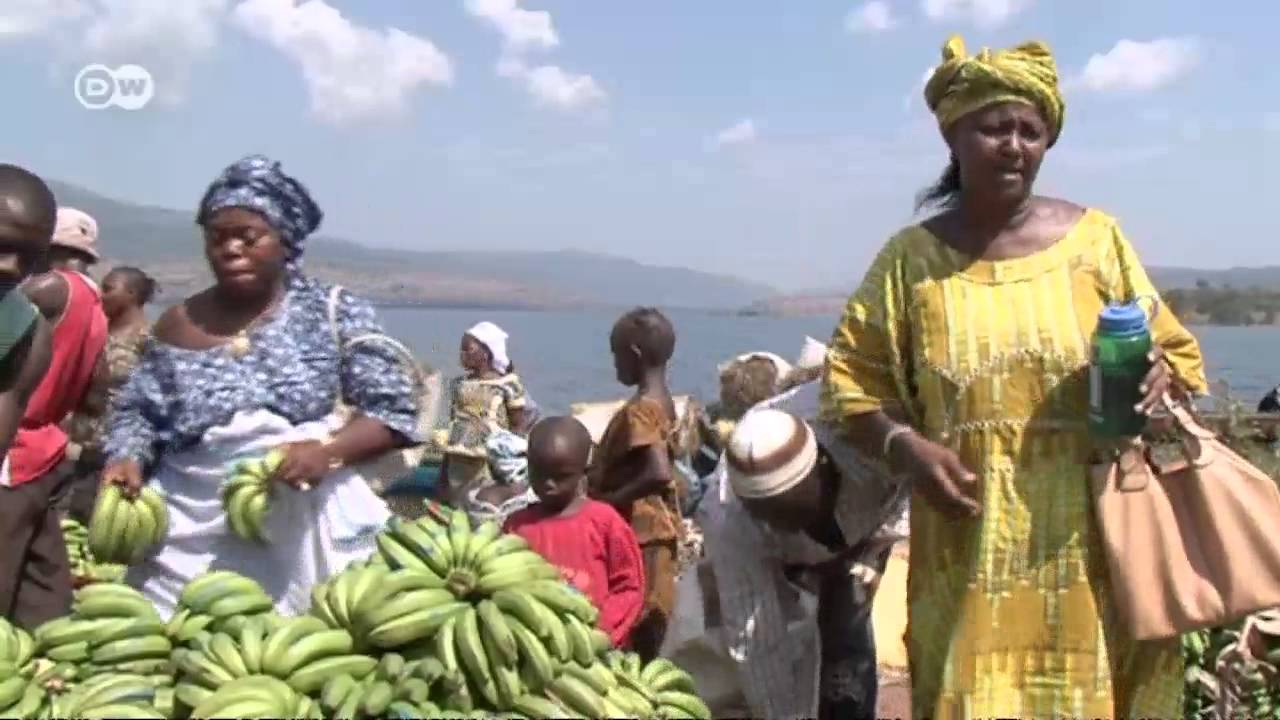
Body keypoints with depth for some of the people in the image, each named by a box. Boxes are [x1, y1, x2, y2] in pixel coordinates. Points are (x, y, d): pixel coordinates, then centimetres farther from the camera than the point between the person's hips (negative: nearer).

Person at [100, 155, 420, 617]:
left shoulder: (332, 312, -1)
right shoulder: (178, 326, 7)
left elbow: (393, 410, -2)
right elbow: (137, 413, 14)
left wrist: (329, 451, -18)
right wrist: (128, 460, -6)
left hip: (306, 529, -2)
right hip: (193, 534, 2)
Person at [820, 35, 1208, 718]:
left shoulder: (1096, 237, 3)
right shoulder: (911, 258, 1)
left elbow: (1175, 351, 11)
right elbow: (852, 377, 3)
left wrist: (1156, 377, -11)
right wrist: (904, 447, -13)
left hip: (1089, 539, 1)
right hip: (970, 544, 0)